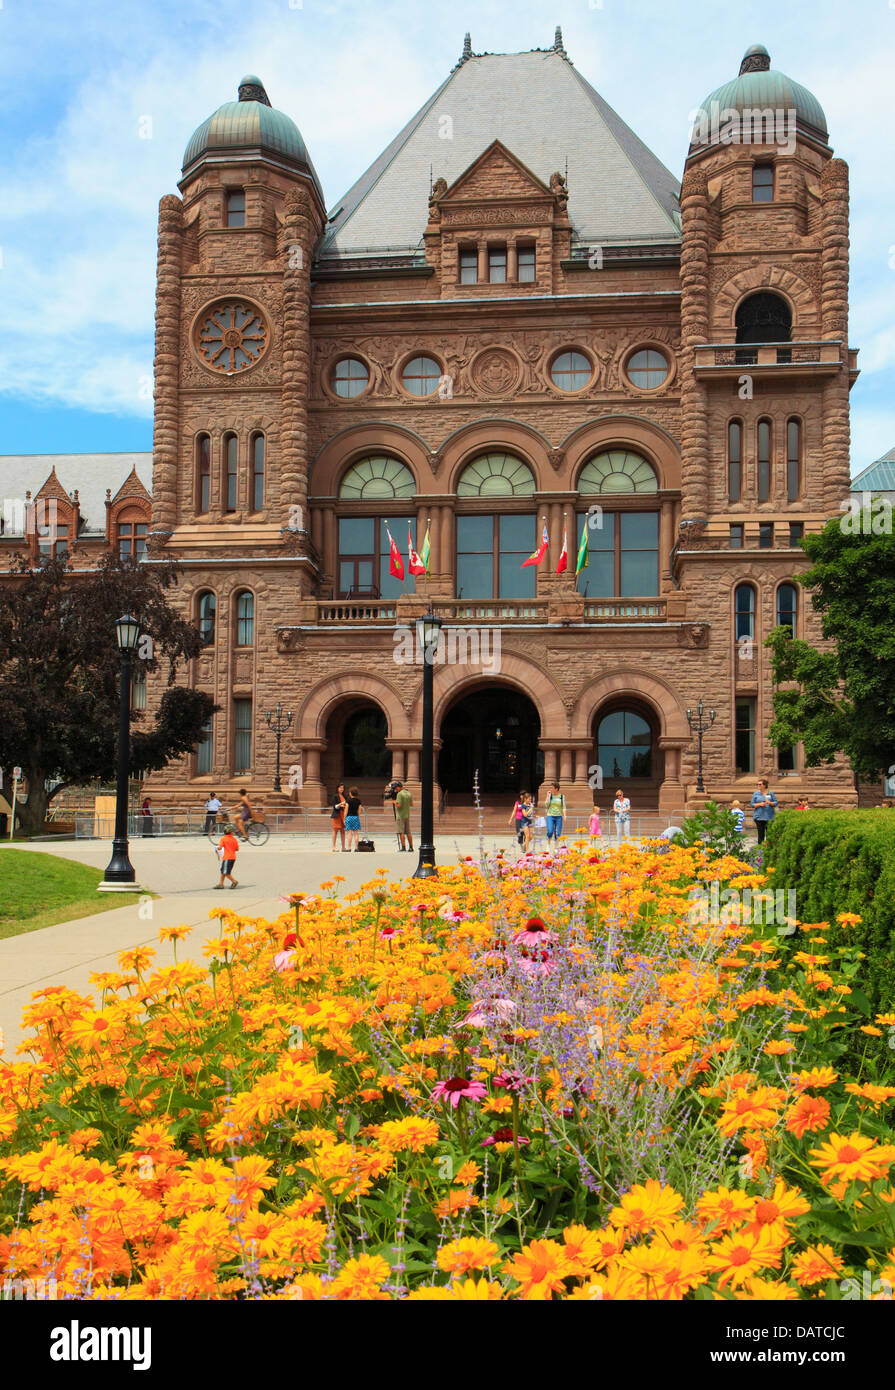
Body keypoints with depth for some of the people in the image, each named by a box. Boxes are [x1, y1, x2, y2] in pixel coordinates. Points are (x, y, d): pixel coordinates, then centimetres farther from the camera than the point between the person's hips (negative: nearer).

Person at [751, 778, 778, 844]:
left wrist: (769, 803, -14)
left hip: (769, 817, 0)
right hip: (759, 817, 0)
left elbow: (776, 803, 6)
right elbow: (752, 805, 5)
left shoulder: (770, 793, 8)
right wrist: (759, 804, -12)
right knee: (760, 834, 0)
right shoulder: (755, 794, 8)